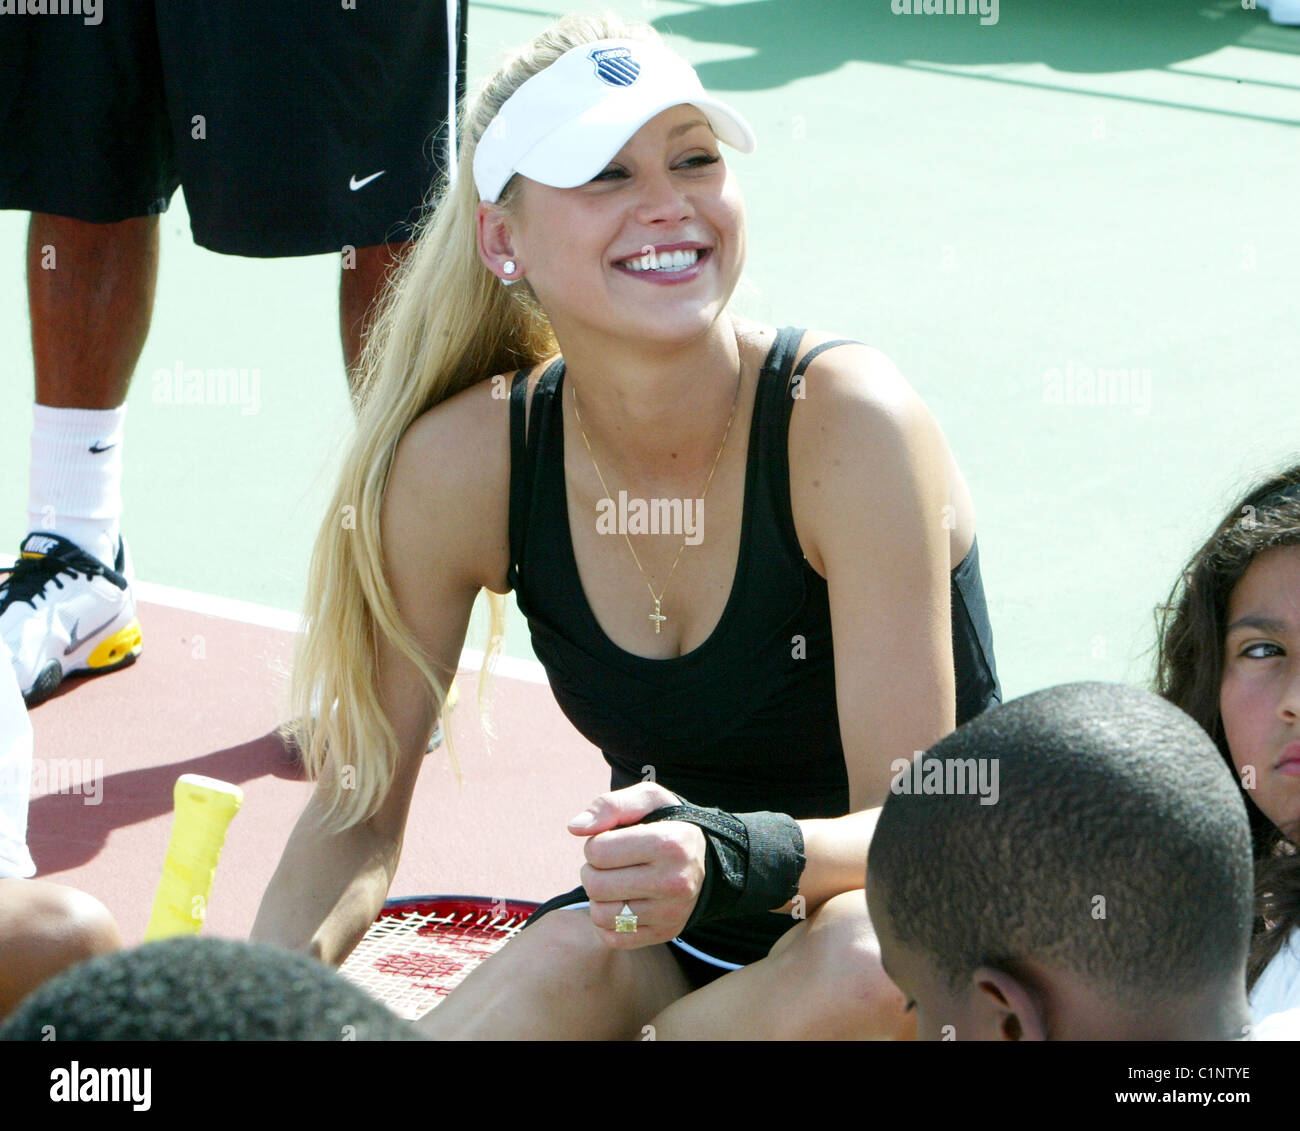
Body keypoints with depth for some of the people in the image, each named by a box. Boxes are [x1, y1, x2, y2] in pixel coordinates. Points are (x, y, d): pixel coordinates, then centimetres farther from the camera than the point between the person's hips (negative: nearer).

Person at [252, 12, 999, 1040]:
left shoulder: (848, 422, -22)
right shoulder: (459, 463, -11)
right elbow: (356, 817, -3)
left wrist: (731, 856, -44)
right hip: (671, 945, 1)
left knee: (868, 961, -36)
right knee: (577, 955, -34)